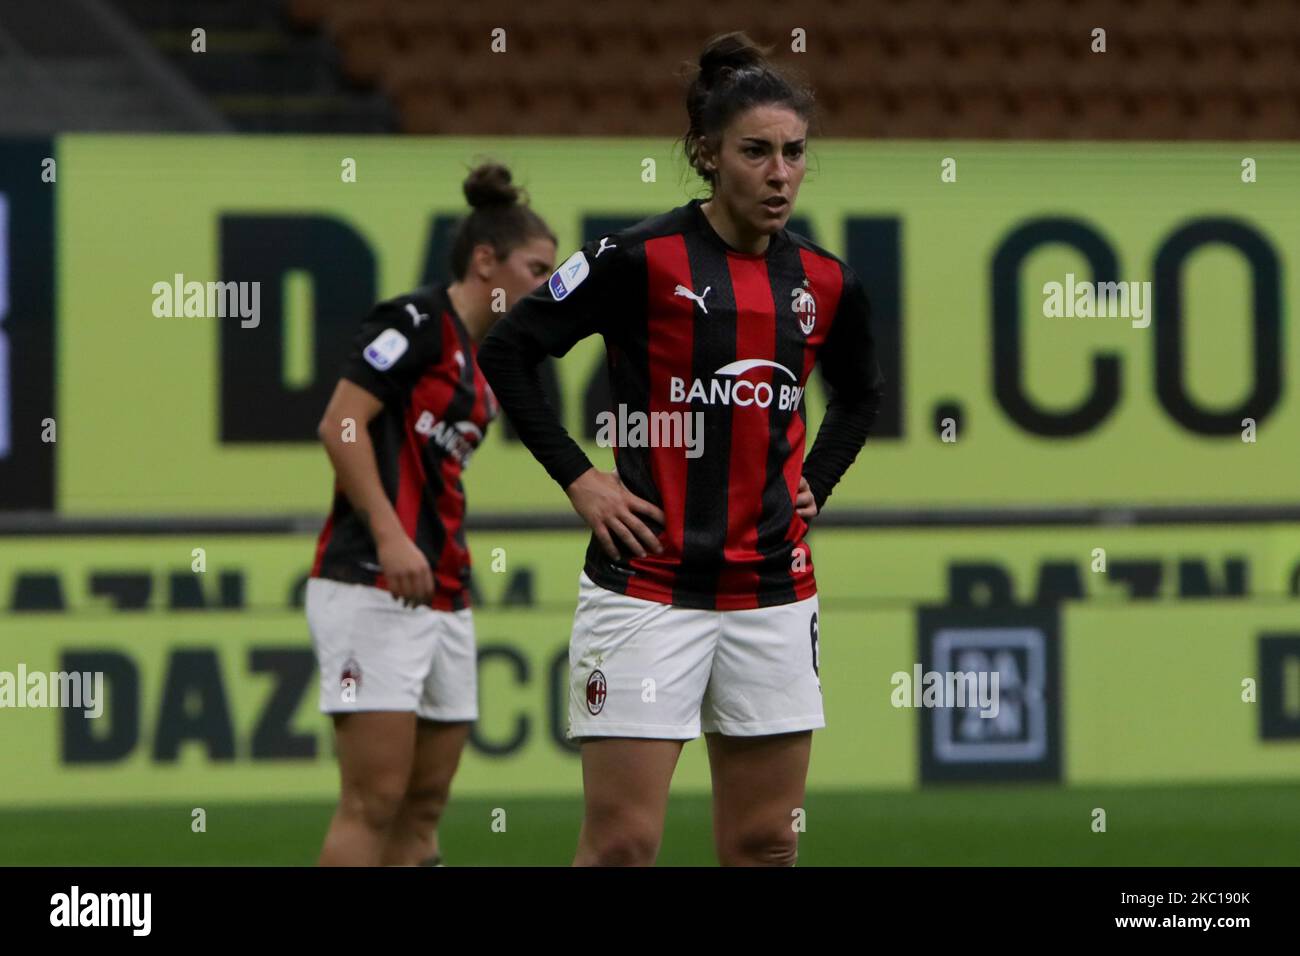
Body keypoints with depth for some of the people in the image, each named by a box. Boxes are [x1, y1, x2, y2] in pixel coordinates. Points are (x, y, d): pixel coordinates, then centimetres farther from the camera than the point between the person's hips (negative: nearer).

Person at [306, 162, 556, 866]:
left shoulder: (477, 360, 20)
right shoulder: (418, 321, -7)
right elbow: (340, 425, -16)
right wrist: (390, 536, -23)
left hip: (441, 595, 10)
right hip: (373, 587, -10)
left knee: (423, 808, 7)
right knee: (375, 801, -13)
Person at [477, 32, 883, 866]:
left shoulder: (827, 284, 6)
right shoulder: (642, 260, -9)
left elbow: (861, 393, 27)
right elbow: (507, 350, -2)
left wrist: (814, 485, 13)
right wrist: (576, 477, -6)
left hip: (774, 590, 5)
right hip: (648, 585, -5)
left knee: (765, 845, 6)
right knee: (621, 843, -8)